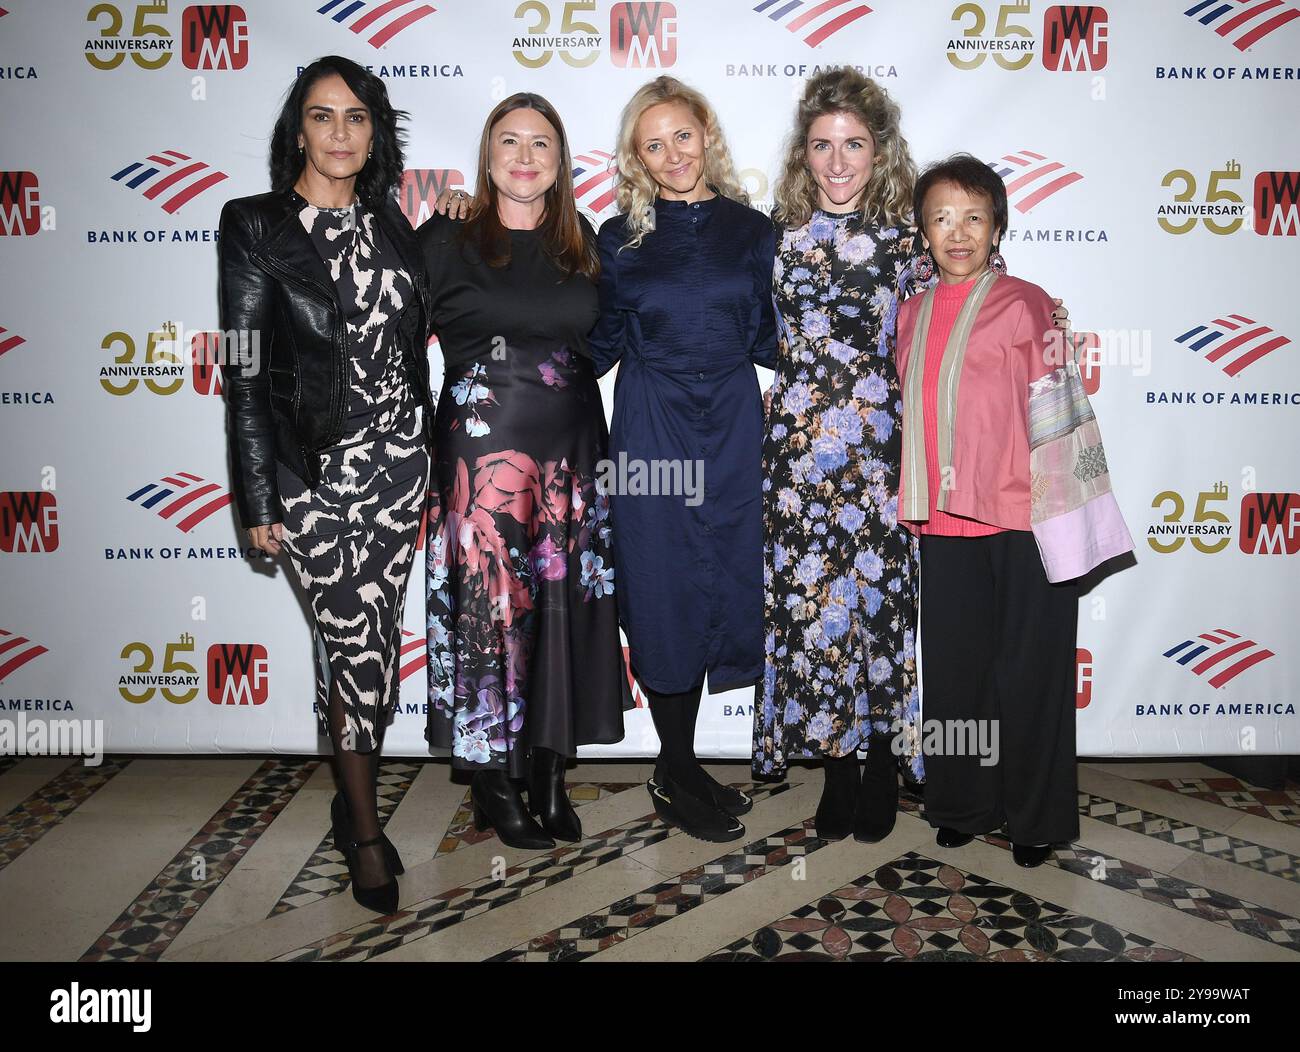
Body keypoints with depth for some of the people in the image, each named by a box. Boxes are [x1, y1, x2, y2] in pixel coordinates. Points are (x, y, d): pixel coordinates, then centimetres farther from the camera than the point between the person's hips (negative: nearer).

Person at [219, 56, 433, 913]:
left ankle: (355, 798, 28)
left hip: (399, 457, 5)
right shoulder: (256, 228, -3)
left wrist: (426, 456, 13)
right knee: (357, 641, -3)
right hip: (316, 466, -4)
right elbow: (245, 370, -6)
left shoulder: (390, 226, 10)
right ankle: (366, 832, 15)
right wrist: (258, 498, -8)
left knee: (379, 637, 9)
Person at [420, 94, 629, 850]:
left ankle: (550, 780, 19)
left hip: (572, 454, 4)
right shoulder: (447, 240, 1)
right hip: (484, 452, -4)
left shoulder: (583, 244, 12)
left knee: (565, 607, 5)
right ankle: (493, 785, 15)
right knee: (490, 606, -1)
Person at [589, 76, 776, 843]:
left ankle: (679, 768, 21)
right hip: (652, 429, -2)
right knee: (665, 591, 1)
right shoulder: (621, 239, 5)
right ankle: (678, 774, 17)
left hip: (733, 426, 2)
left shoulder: (751, 230, 8)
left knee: (724, 581, 4)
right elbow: (600, 345, 7)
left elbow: (768, 340, 9)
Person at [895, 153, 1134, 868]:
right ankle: (962, 803, 30)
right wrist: (912, 507, 15)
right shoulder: (913, 314, 10)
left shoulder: (1025, 305, -4)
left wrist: (1061, 522, -10)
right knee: (953, 665, 12)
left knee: (1029, 667, 6)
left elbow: (1057, 416, -7)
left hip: (1020, 519, -4)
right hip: (944, 522, 5)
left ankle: (1036, 816, 23)